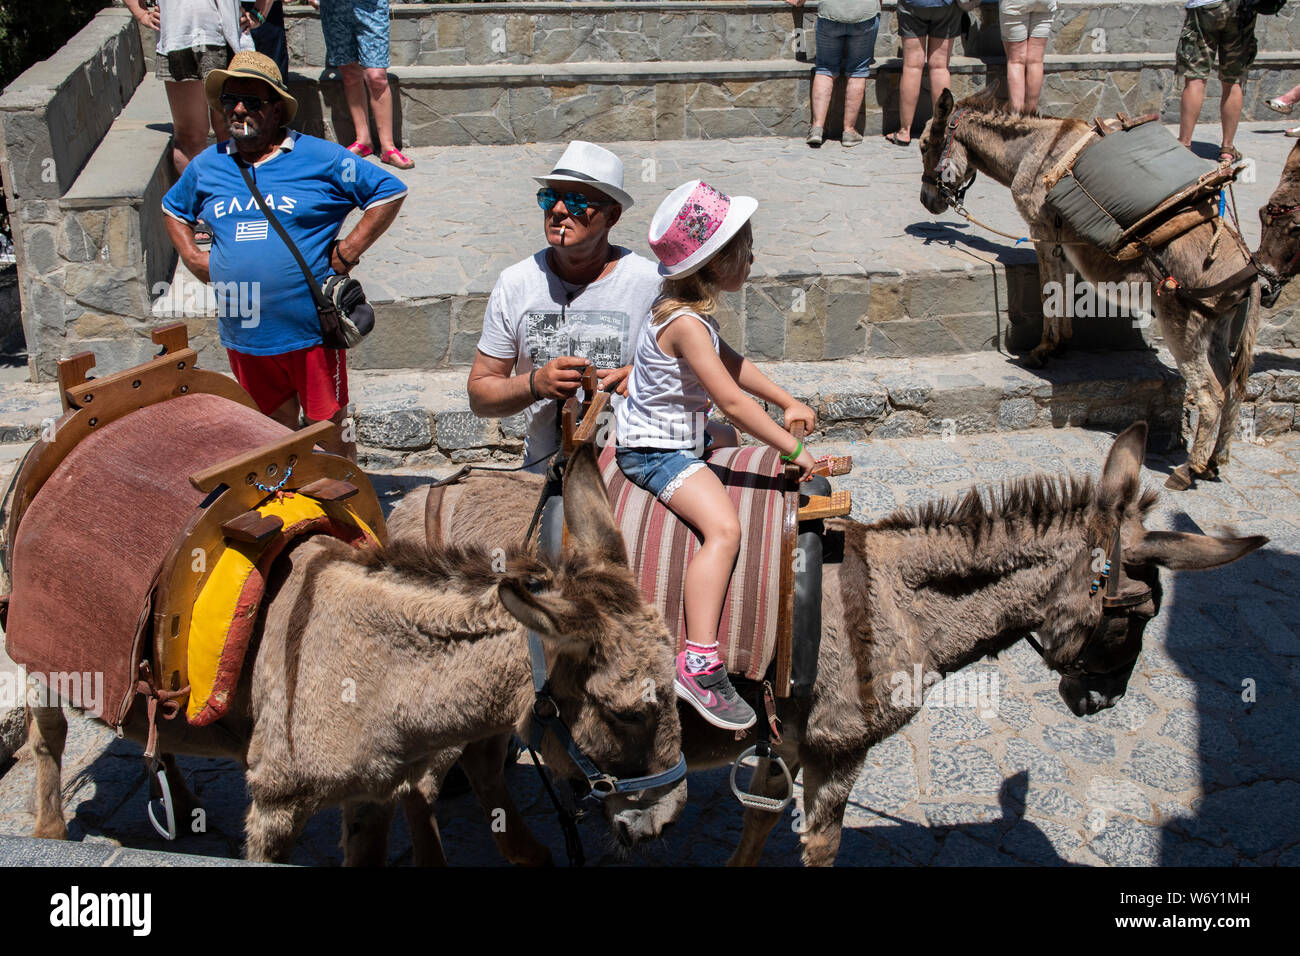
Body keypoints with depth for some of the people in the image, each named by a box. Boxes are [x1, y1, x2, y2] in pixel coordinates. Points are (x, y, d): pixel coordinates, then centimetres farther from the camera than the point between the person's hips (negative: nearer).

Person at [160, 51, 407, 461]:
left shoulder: (320, 158, -4)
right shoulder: (206, 165, 9)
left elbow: (390, 192, -1)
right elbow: (173, 209, 29)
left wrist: (348, 251, -7)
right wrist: (193, 257, 12)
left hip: (311, 330, -4)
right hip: (243, 334, 4)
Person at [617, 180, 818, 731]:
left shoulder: (692, 311, 6)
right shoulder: (686, 323, -25)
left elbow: (733, 365, 18)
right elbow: (732, 401, -25)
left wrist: (787, 403, 13)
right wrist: (792, 449, -19)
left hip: (678, 433, 11)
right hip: (654, 452, -11)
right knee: (724, 528, -25)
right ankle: (699, 664, -29)